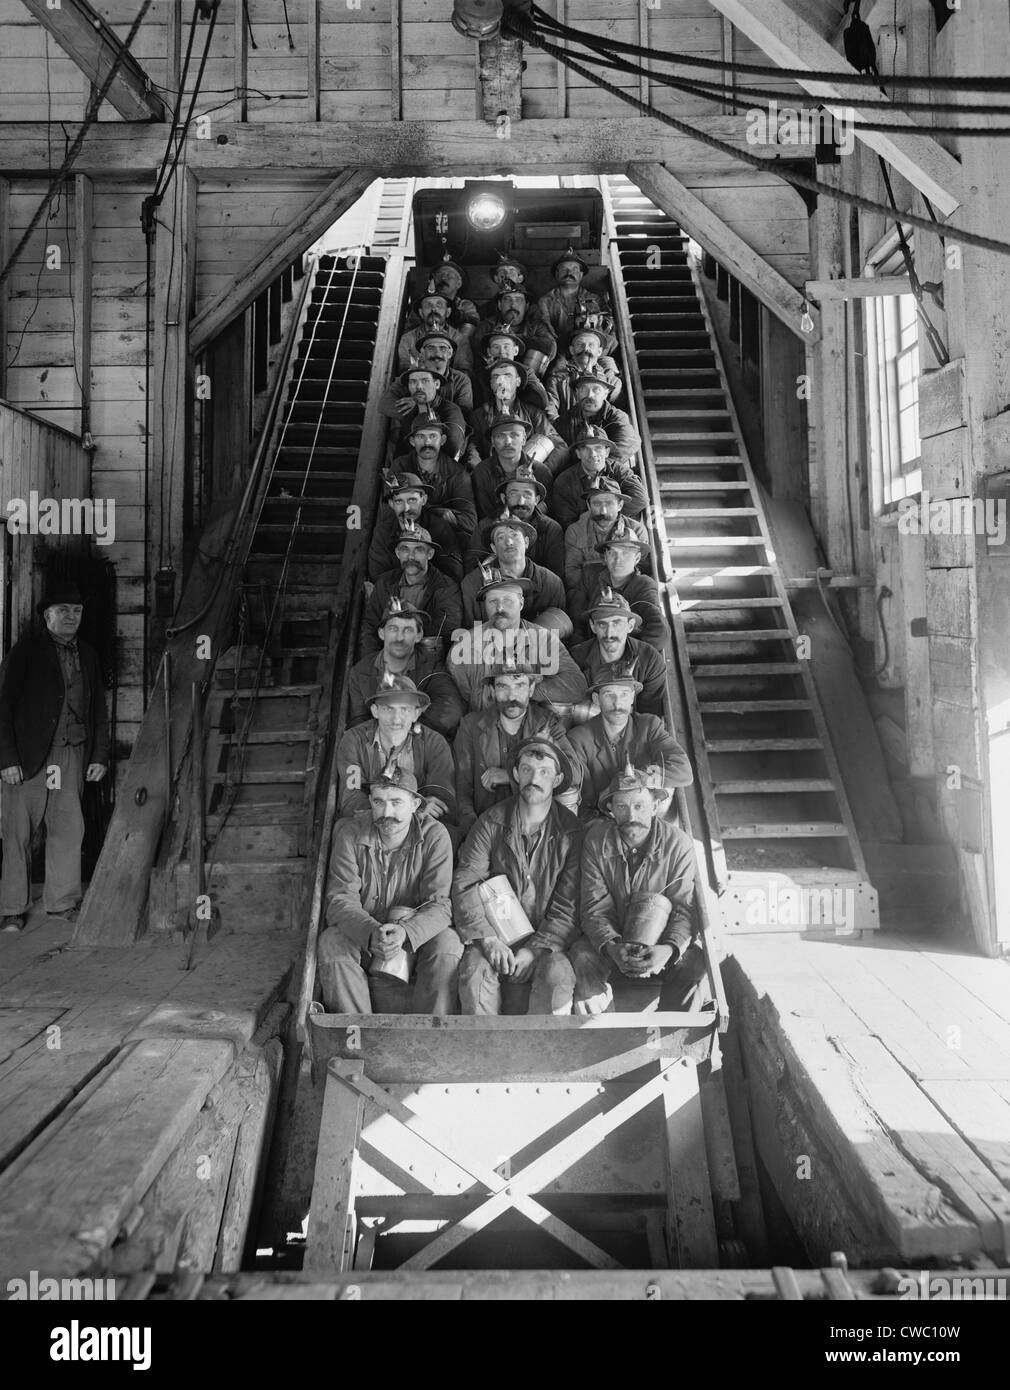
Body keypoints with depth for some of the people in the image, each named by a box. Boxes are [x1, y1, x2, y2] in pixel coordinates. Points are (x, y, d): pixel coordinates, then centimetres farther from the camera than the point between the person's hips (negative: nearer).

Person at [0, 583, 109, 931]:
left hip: (72, 755, 4)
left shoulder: (88, 655, 13)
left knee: (69, 828, 2)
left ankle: (62, 902, 15)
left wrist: (100, 756, 8)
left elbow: (99, 711, 17)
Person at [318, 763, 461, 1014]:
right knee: (330, 942, -29)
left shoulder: (434, 836, -11)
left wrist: (406, 932, -38)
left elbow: (439, 904, -17)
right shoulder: (350, 834, -9)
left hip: (417, 937, -1)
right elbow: (341, 899, -15)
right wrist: (371, 933, -36)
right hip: (361, 935, 1)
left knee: (447, 944, -30)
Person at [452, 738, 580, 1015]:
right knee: (475, 971, -29)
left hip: (545, 940, 0)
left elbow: (569, 908, -4)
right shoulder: (491, 823, 2)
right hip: (491, 933, 1)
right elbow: (465, 884, -4)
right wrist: (488, 939, -18)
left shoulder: (571, 833, 0)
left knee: (558, 974, -30)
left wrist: (534, 950, -16)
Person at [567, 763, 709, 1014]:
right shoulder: (596, 840, -9)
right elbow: (594, 908, -12)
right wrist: (611, 946, -33)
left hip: (663, 943, 0)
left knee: (696, 962, -29)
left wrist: (670, 949, -35)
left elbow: (684, 908, -14)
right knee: (580, 957, -29)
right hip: (611, 943, 0)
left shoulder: (679, 843, -10)